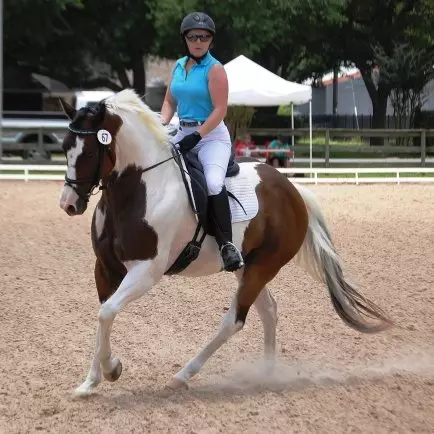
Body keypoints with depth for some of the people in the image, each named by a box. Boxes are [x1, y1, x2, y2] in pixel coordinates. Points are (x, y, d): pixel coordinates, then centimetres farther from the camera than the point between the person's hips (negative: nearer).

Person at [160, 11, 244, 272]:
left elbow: (220, 110, -14)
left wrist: (196, 137, -21)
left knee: (214, 183, -30)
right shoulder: (179, 66, 12)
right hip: (182, 133, 7)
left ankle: (227, 245, -26)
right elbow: (170, 101, 19)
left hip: (211, 134, -7)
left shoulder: (215, 69, -8)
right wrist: (163, 125, -1)